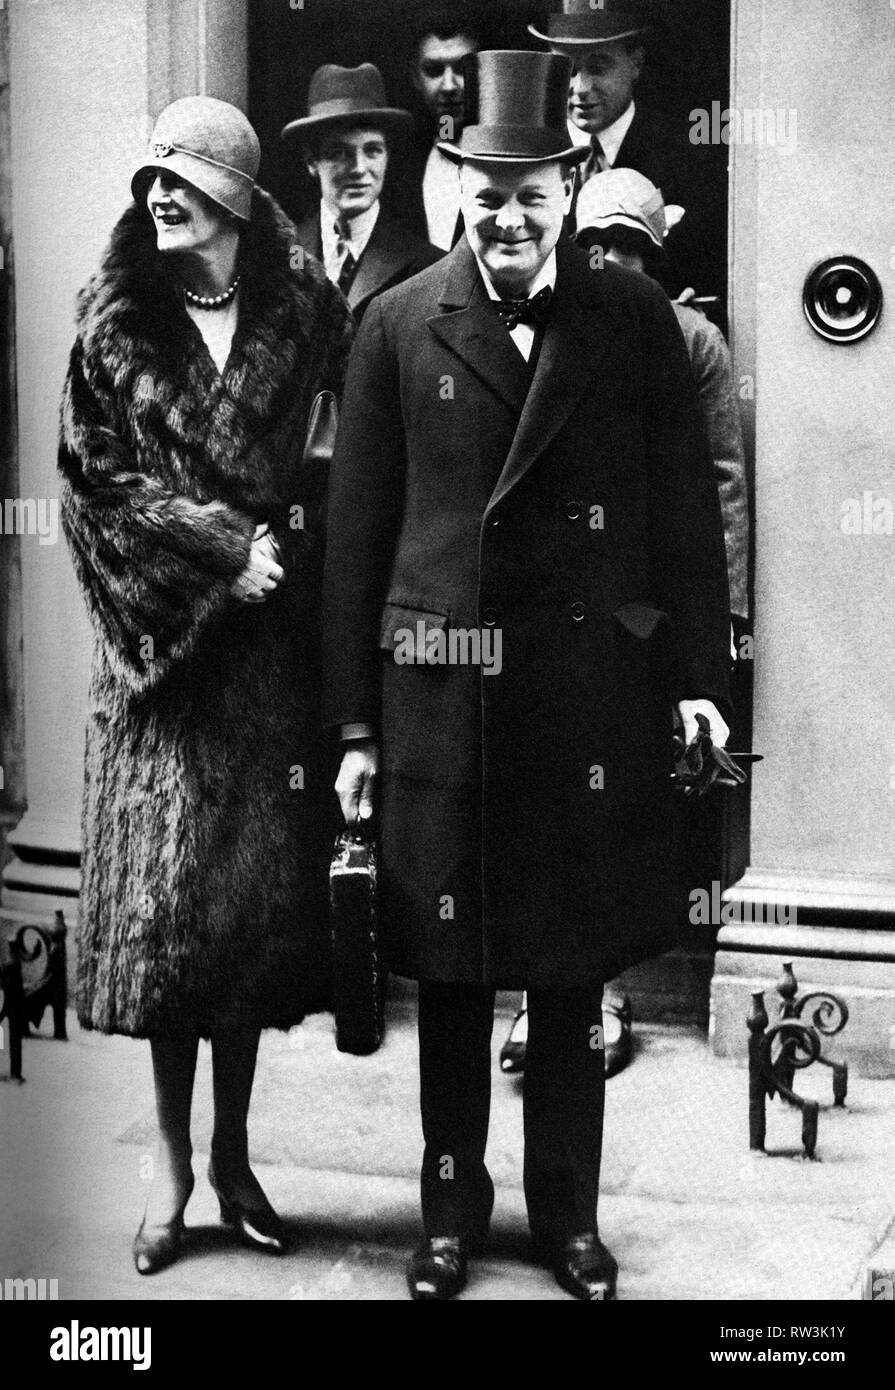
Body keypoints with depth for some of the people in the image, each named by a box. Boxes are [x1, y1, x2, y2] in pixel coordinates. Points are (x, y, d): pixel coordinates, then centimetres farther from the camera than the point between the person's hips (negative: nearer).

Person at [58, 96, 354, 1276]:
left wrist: (289, 537, -10)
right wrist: (222, 547, -11)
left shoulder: (306, 310, 3)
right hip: (160, 637, 0)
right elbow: (99, 479, -2)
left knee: (261, 898, 5)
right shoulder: (114, 319, 2)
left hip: (270, 644, 1)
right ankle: (173, 1163, 15)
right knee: (165, 899, 0)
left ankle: (233, 1154, 20)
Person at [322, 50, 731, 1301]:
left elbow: (688, 507, 5)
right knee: (449, 976, 10)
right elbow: (355, 531, 2)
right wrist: (353, 725, 0)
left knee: (575, 973, 11)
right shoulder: (399, 326, 2)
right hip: (441, 695, 0)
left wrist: (698, 673, -3)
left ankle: (569, 1214, 27)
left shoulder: (635, 318, 3)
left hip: (595, 697, 0)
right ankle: (452, 1212, 27)